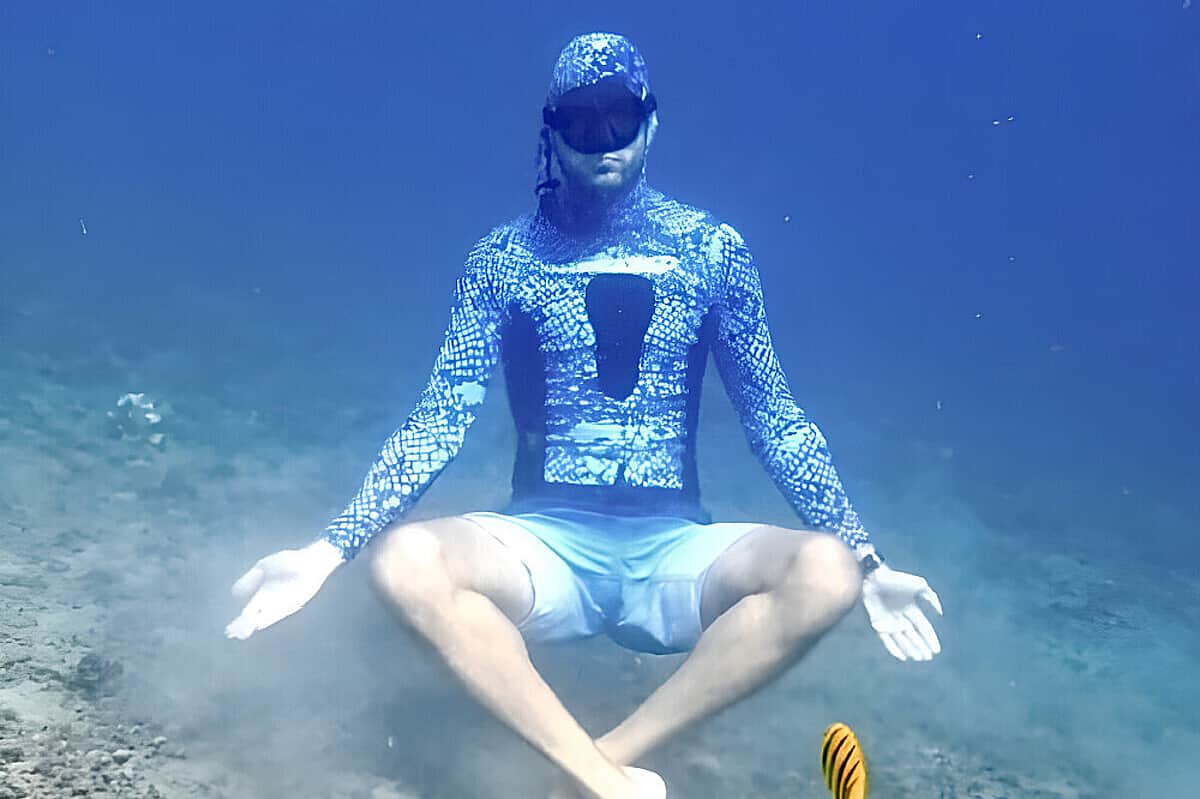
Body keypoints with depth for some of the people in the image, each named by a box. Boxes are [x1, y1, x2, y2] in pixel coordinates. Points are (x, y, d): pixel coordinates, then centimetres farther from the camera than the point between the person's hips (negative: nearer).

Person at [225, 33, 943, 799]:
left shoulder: (711, 248, 4)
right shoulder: (504, 256, 4)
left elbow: (774, 416, 5)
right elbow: (443, 417, -1)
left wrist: (868, 562, -4)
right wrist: (329, 550, -13)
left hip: (674, 550, 1)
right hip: (546, 543, 0)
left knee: (825, 573, -29)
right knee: (407, 561, -31)